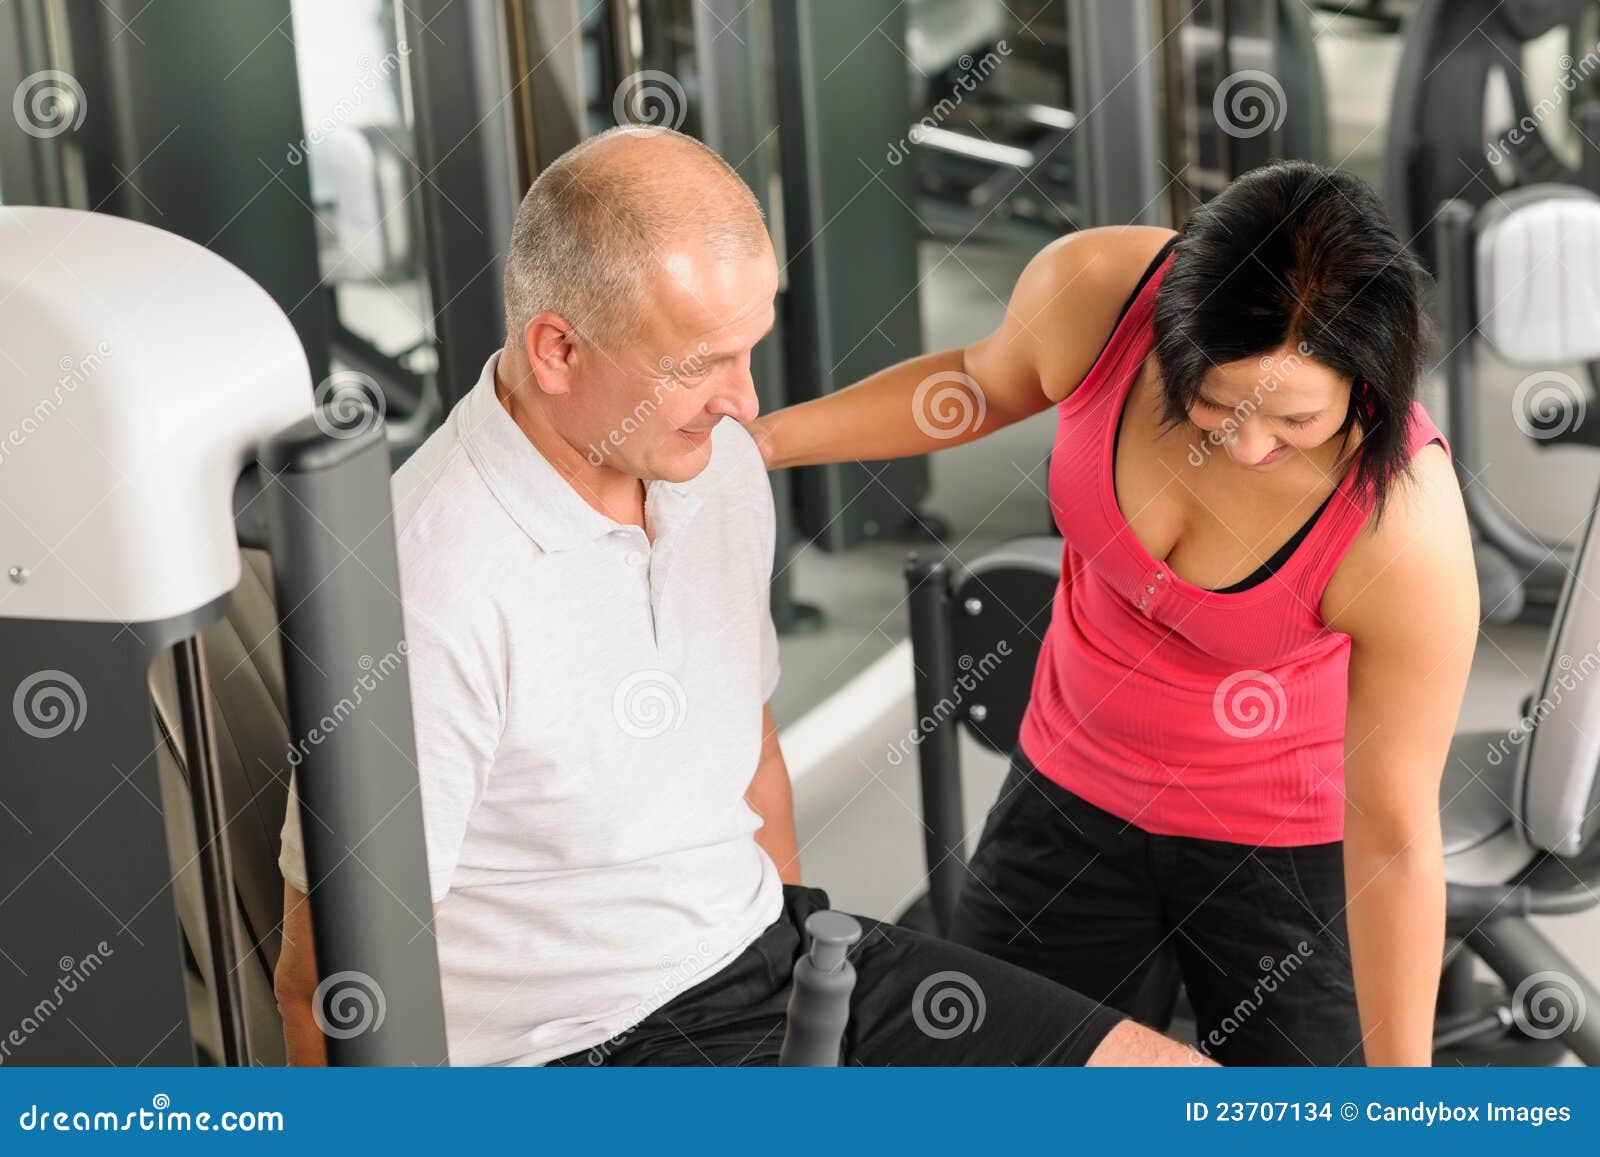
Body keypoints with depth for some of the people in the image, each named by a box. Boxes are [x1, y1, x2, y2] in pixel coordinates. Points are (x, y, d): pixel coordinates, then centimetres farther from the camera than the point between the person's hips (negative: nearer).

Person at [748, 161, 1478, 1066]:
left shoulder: (1408, 532, -33)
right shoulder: (1093, 293, -23)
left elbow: (1397, 839, -23)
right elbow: (988, 381, 3)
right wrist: (767, 437, 0)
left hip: (1293, 845, -3)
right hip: (1078, 794, 4)